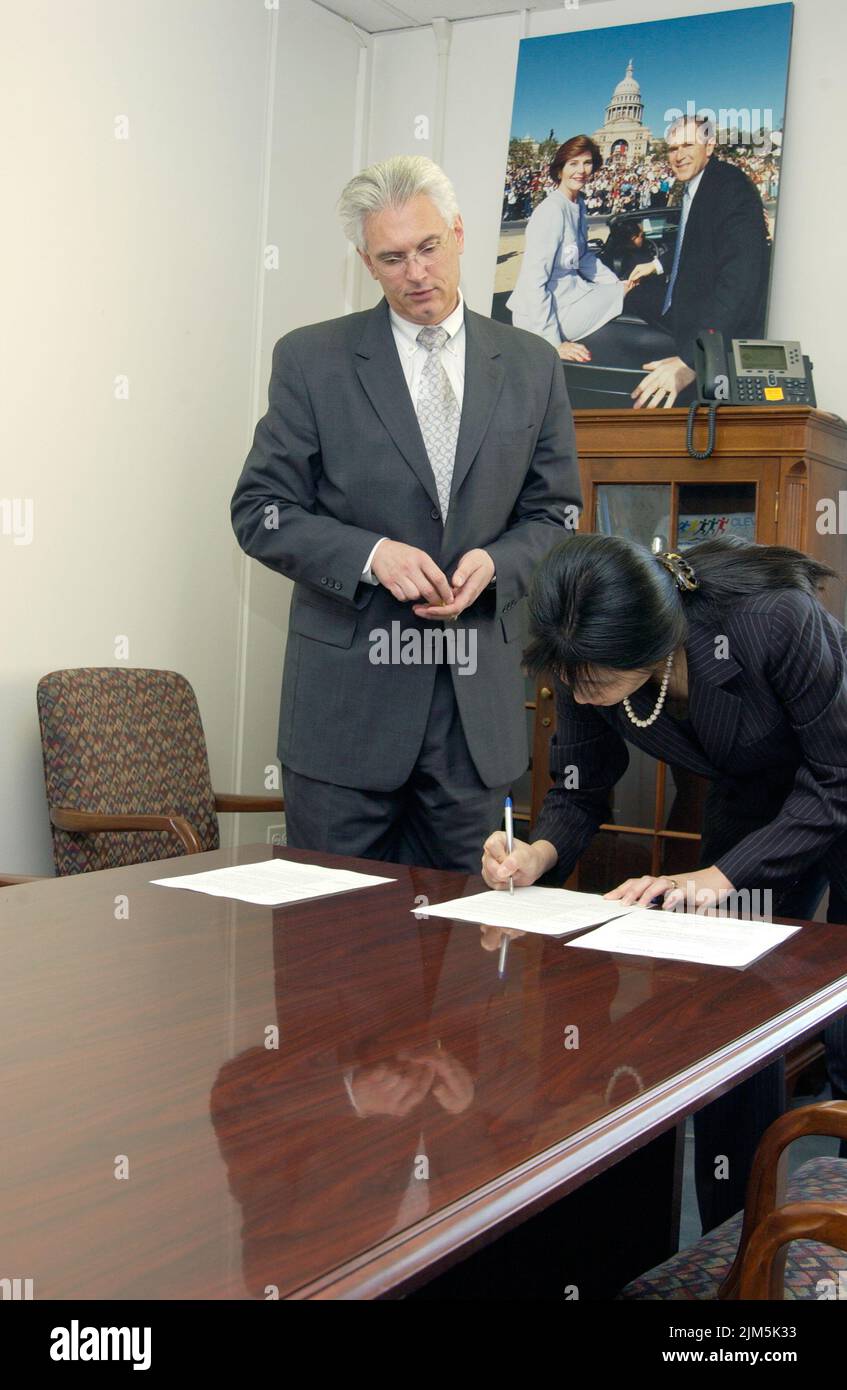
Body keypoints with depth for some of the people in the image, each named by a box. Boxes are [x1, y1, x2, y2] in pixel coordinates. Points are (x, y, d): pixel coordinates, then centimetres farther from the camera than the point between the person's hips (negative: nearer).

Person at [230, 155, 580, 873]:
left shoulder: (532, 366, 8)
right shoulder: (311, 360, 0)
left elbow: (555, 514, 12)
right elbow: (261, 511, -1)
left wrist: (495, 562, -9)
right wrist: (369, 555, -16)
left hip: (480, 699, 2)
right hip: (348, 694, -2)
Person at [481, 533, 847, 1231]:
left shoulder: (774, 618, -37)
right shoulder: (587, 664, -21)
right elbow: (581, 789, -7)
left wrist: (723, 875, -32)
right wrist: (540, 853, -27)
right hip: (753, 801, 5)